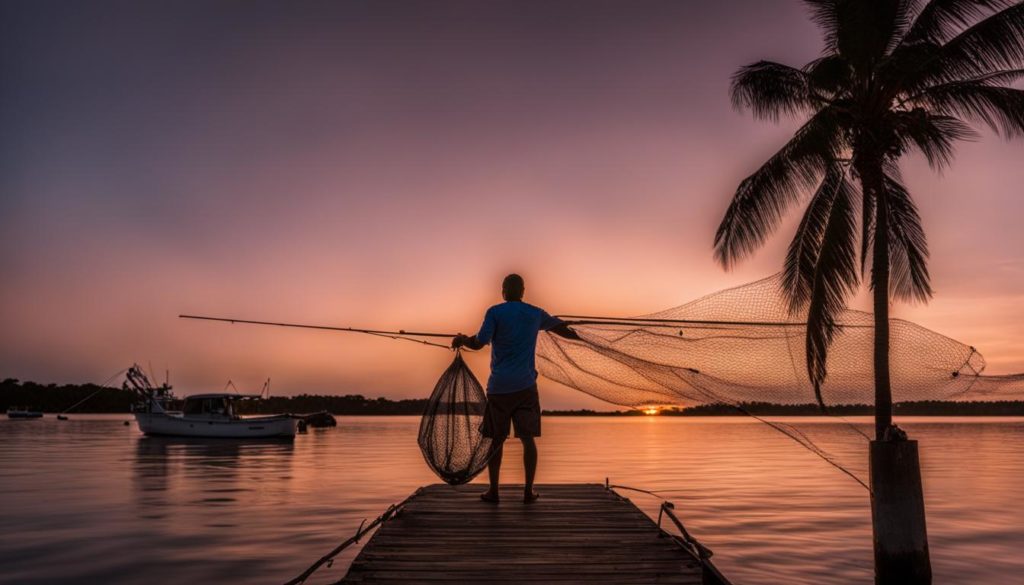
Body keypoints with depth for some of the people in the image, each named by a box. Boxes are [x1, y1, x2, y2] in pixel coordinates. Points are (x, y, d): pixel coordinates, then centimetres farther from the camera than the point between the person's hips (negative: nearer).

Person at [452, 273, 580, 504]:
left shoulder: (495, 312, -3)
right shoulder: (536, 314, 8)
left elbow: (479, 343, -8)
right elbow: (562, 328, 22)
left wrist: (462, 339, 13)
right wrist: (583, 336, 39)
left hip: (499, 386, -2)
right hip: (526, 385, 2)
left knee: (496, 438, 7)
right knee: (528, 437, 5)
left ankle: (493, 490, 11)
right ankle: (528, 490, 7)